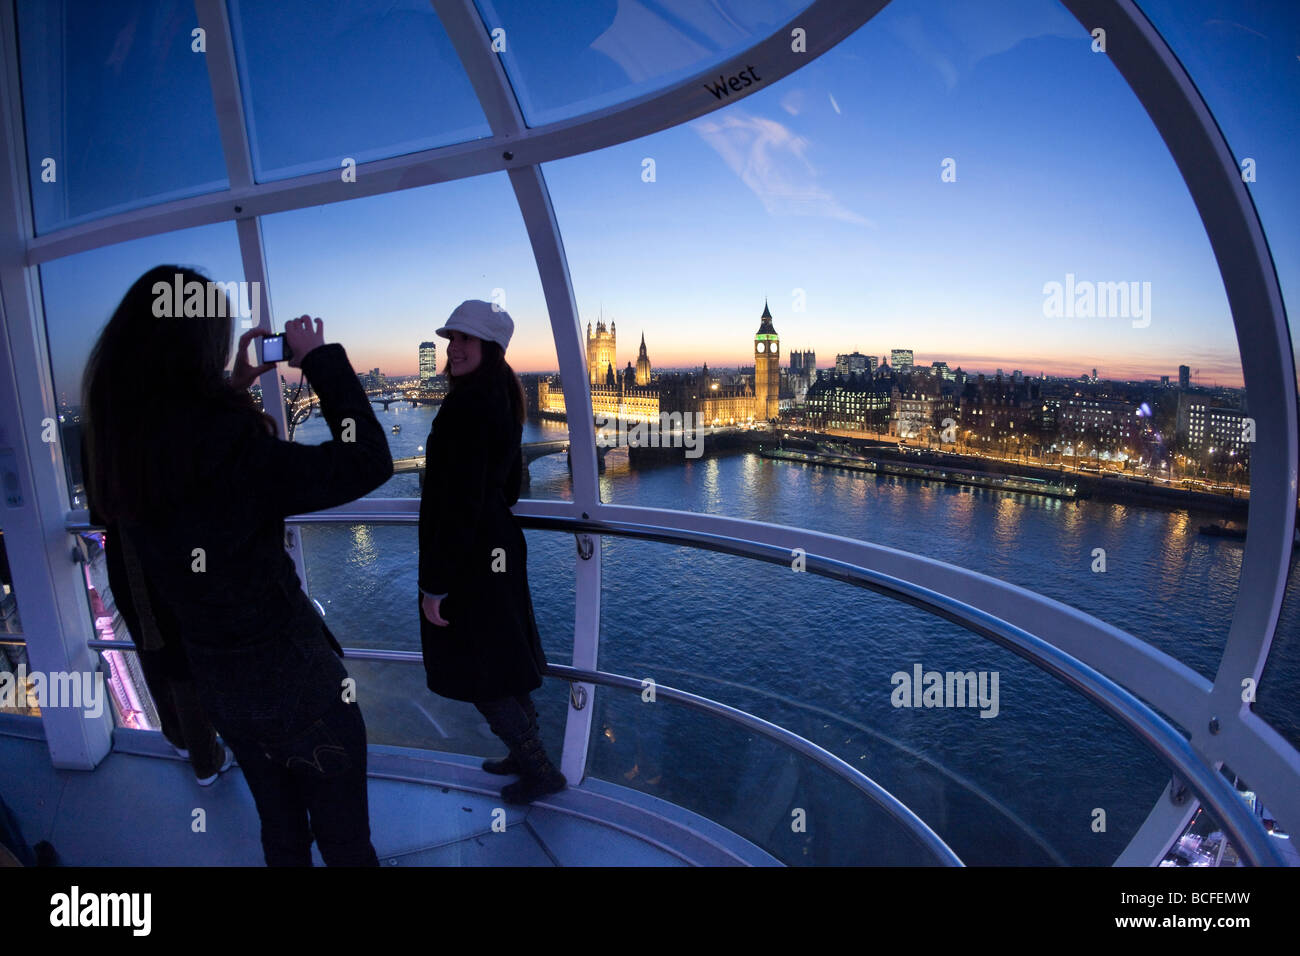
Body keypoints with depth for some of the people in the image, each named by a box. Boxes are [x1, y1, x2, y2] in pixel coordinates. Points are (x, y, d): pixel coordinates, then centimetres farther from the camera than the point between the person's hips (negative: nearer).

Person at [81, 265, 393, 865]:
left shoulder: (117, 448, -5)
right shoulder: (228, 444, -30)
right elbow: (368, 463, -27)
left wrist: (235, 386, 8)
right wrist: (320, 358, -18)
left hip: (217, 680, 8)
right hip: (293, 675, -7)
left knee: (280, 828, 28)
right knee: (344, 838, 14)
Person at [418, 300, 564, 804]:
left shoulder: (466, 406, -23)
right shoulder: (503, 400, 7)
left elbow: (460, 501, -25)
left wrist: (436, 583, -20)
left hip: (467, 555, -9)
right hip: (499, 545, 9)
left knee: (476, 672, 6)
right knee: (503, 658, 22)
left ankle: (540, 770, 20)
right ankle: (527, 753, 39)